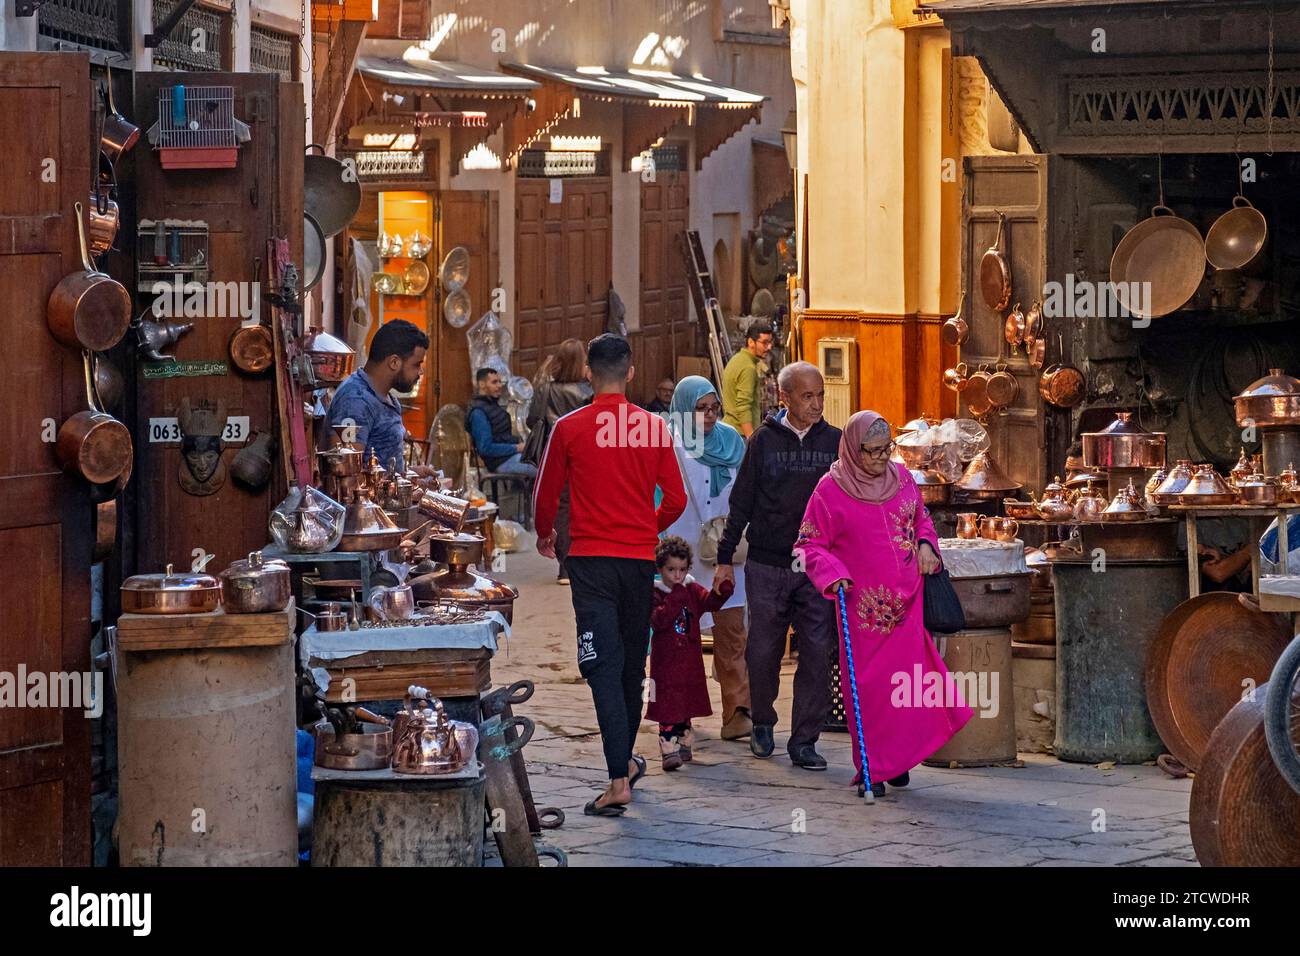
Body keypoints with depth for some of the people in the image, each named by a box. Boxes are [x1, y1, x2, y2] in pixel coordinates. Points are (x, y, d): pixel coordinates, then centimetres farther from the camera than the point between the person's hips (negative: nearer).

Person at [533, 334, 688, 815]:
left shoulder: (570, 428, -5)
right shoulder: (654, 427, 1)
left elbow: (545, 496, 5)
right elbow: (675, 500, 5)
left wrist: (545, 536, 26)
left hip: (591, 558, -3)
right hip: (640, 558, 3)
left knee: (604, 667, -8)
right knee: (632, 663, 18)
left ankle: (619, 780, -17)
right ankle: (627, 760, 33)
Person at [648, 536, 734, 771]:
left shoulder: (692, 590, 7)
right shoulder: (655, 593, -9)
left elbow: (711, 602, -7)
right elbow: (657, 621, -21)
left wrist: (723, 589, -26)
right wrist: (674, 601, -29)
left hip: (690, 659, 6)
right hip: (665, 661, -5)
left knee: (686, 703, 17)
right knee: (668, 706, -9)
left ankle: (683, 743, 31)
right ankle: (669, 750, -11)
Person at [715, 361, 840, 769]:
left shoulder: (834, 441, 5)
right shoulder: (764, 440, 2)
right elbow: (741, 502, 6)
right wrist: (725, 557, 5)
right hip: (767, 566, -1)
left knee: (817, 653, -4)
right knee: (762, 651, 5)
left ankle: (804, 740, 4)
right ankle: (762, 723, 28)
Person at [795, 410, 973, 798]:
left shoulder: (901, 476, 7)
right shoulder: (831, 489, -6)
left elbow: (921, 518, 23)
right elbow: (810, 544, -1)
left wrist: (925, 544, 3)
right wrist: (833, 575, -17)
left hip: (908, 602, 4)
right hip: (864, 604, -4)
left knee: (910, 677, 3)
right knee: (868, 684, -3)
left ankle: (898, 759, 19)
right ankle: (871, 770, 5)